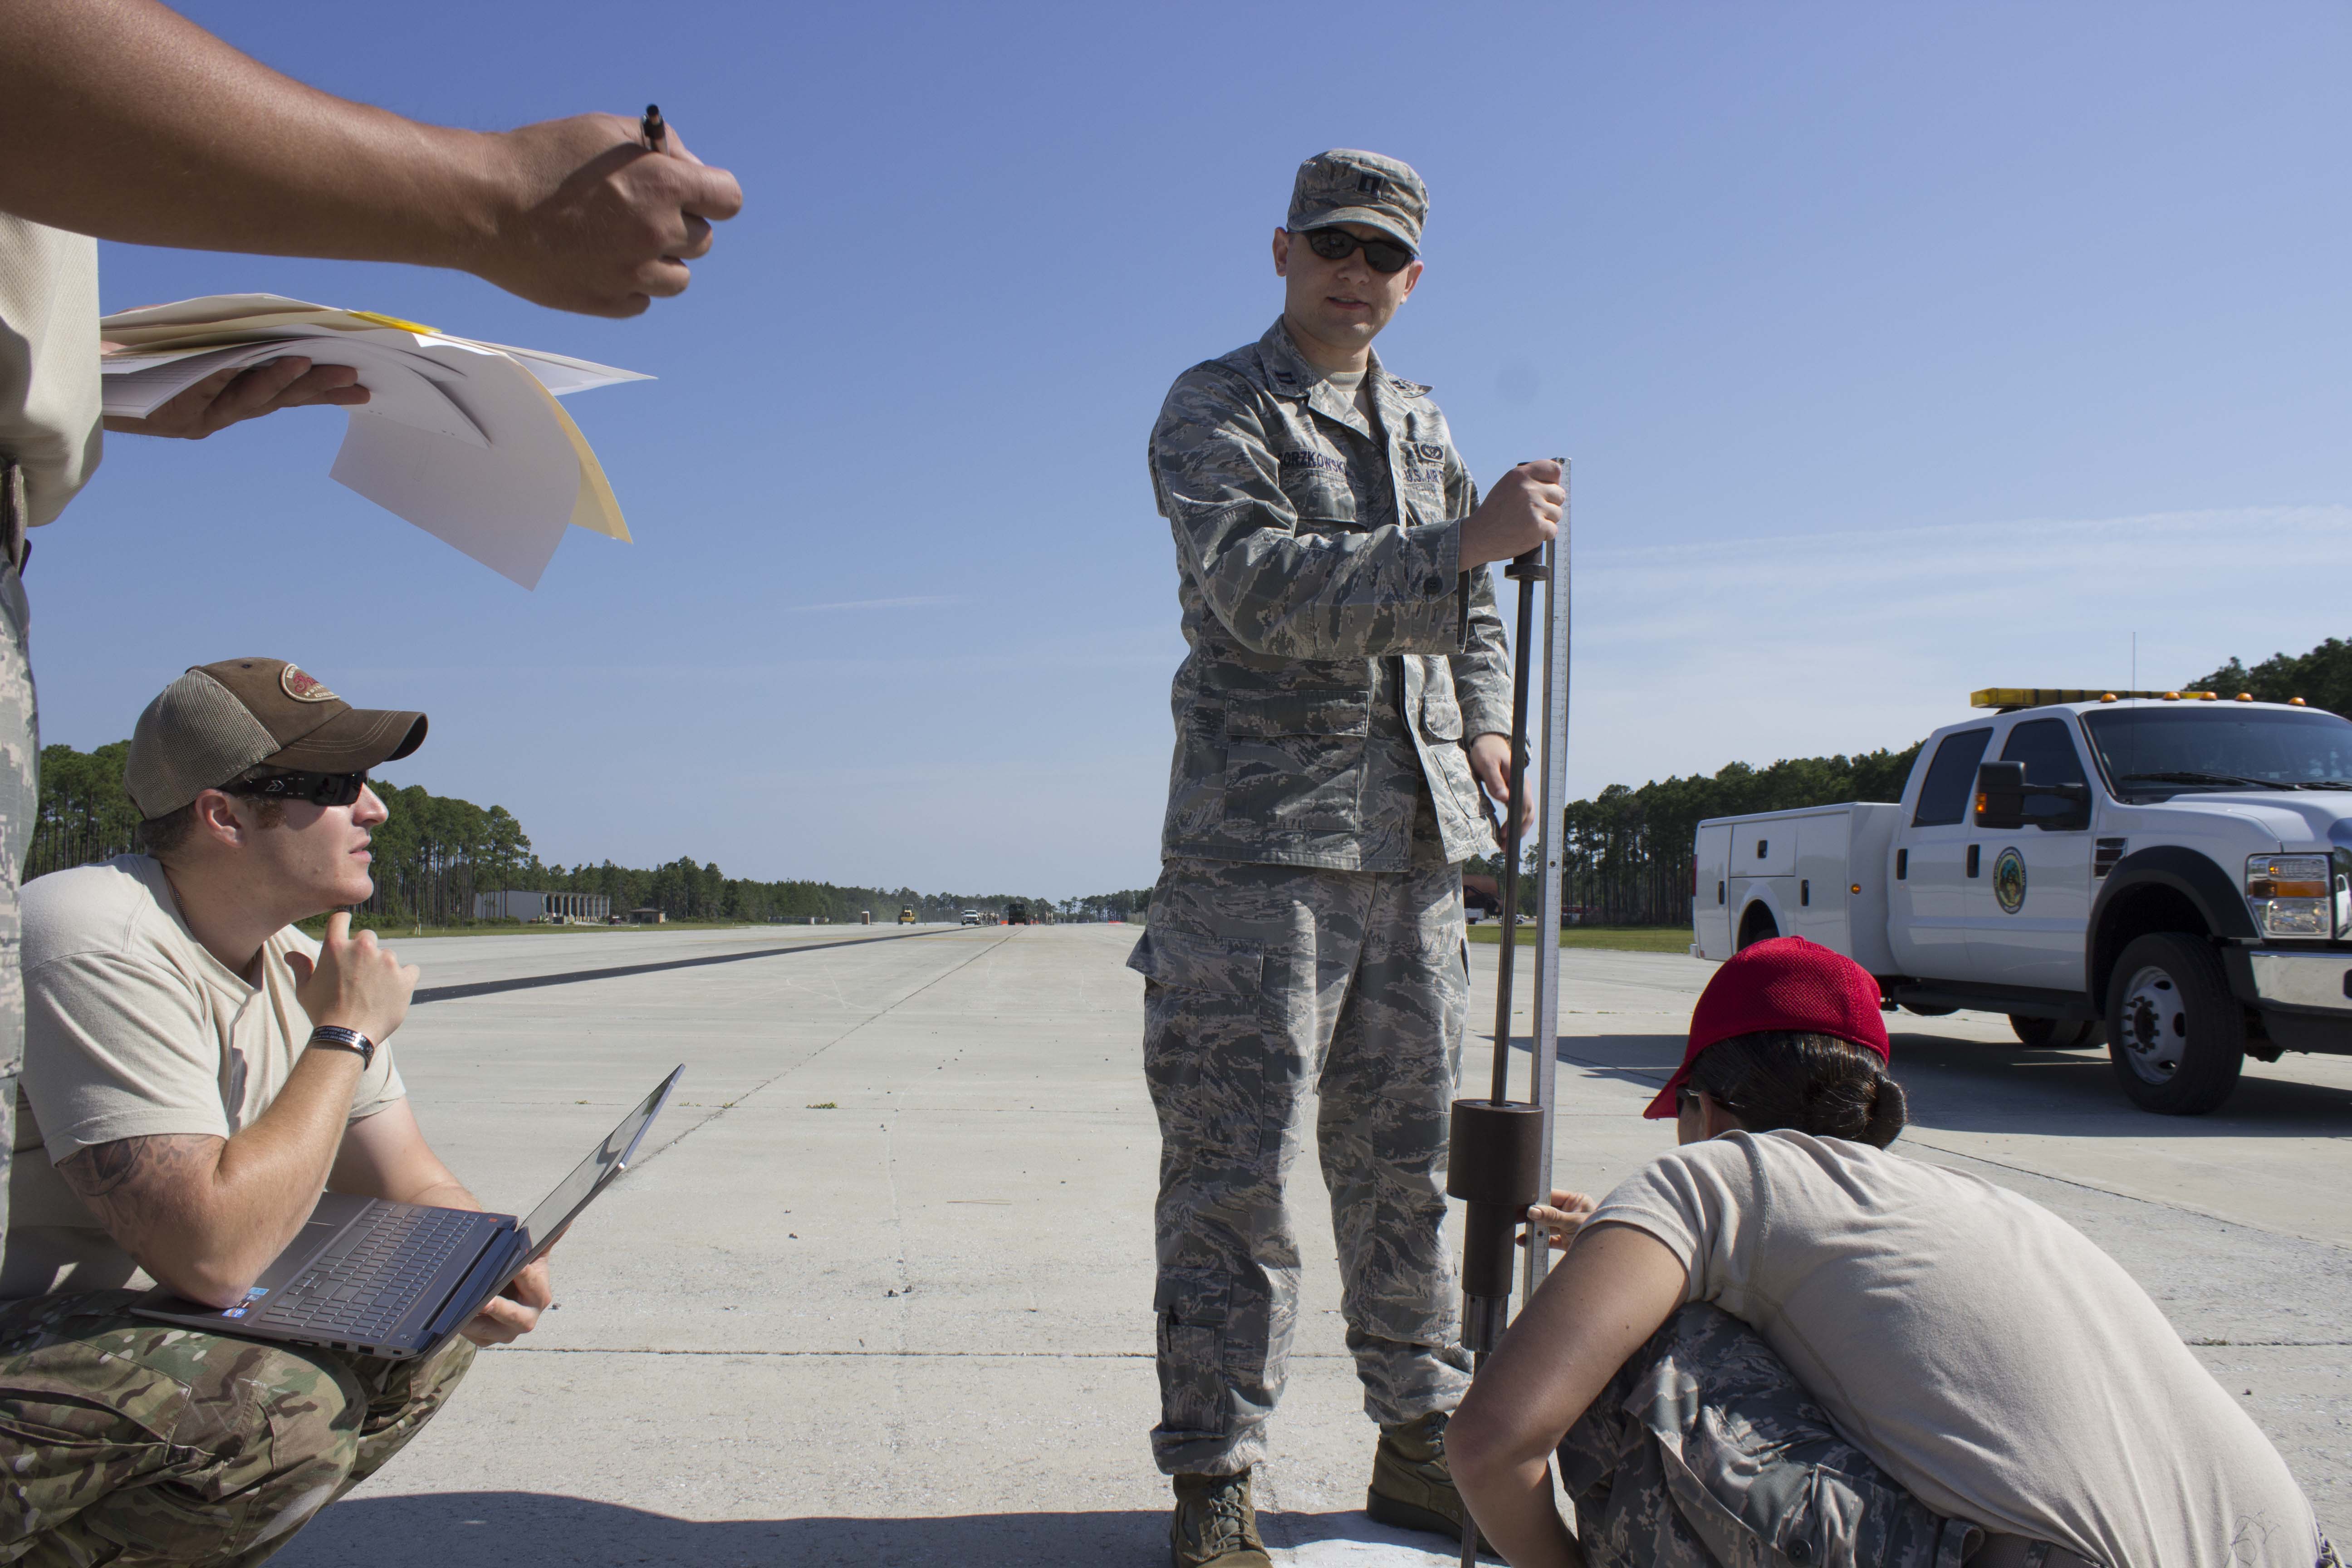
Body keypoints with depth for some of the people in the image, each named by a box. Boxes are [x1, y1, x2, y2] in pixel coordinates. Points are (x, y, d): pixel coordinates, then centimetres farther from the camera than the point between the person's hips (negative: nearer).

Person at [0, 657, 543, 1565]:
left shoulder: (296, 961, 5)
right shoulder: (104, 949, -24)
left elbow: (414, 1188, 8)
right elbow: (213, 1253, -31)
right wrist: (345, 1037, -20)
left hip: (139, 1318, 9)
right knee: (288, 1404, -30)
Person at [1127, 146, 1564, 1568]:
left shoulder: (1422, 426, 20)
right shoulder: (1214, 410, 0)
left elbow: (1470, 608, 31)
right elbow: (1259, 584, -18)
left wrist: (1485, 725, 13)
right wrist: (1464, 543, -26)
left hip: (1418, 836, 6)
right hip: (1262, 837, -6)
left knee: (1406, 1157, 12)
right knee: (1238, 1167, -5)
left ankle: (1424, 1441, 24)